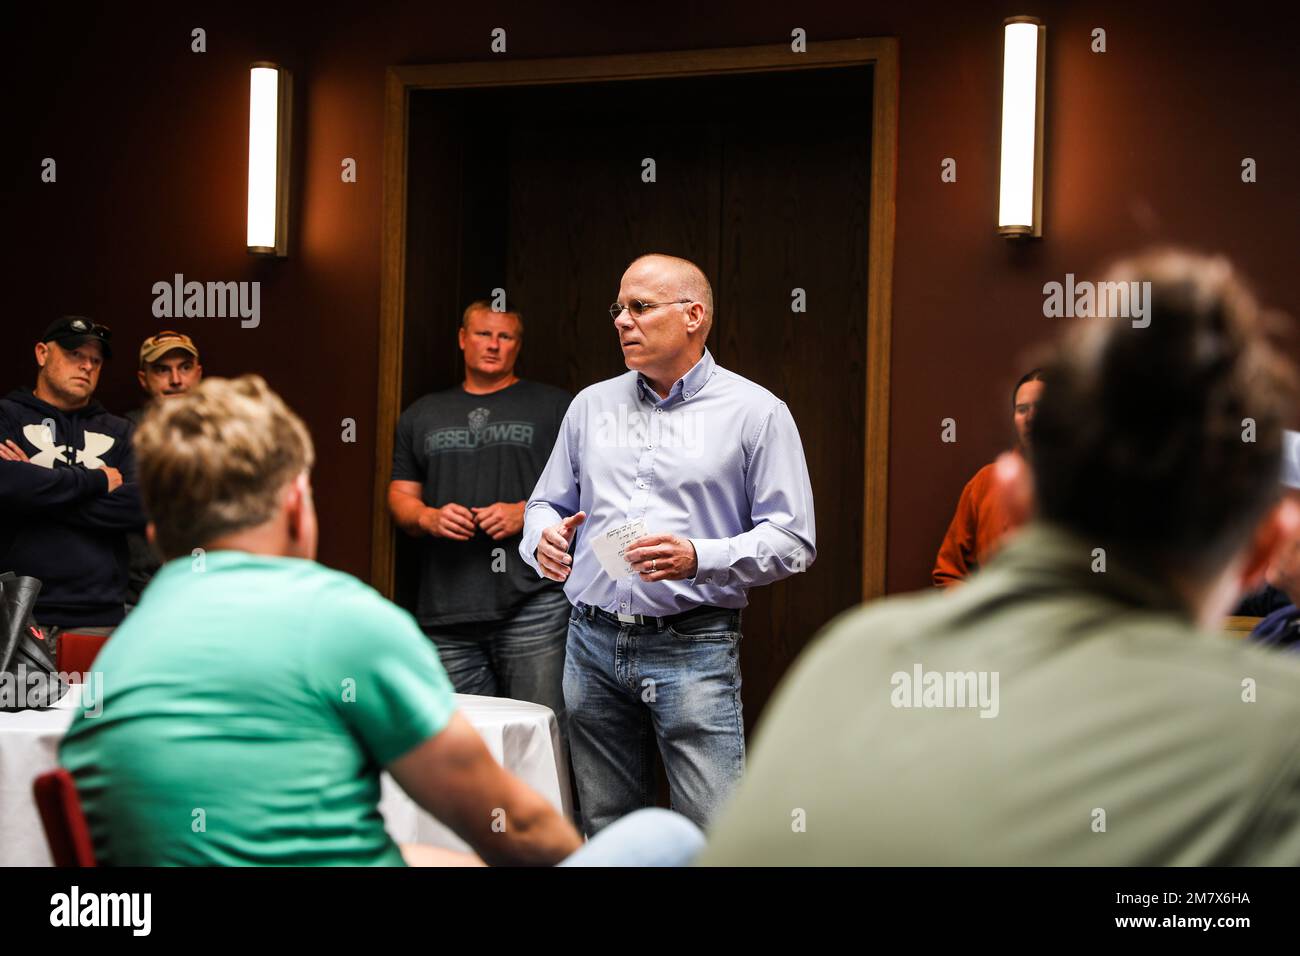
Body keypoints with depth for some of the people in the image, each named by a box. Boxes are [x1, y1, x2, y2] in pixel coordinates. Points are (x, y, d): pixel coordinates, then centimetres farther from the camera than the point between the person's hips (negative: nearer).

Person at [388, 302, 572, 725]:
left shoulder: (554, 407, 10)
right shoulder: (422, 415, 20)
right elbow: (400, 495, 20)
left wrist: (526, 513, -10)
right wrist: (429, 518, -2)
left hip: (533, 600, -3)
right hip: (447, 611, 3)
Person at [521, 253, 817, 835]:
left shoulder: (755, 412, -1)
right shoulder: (591, 405, 13)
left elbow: (792, 540, -6)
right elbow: (546, 503, 21)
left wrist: (698, 559, -20)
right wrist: (543, 539, -4)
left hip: (693, 649, -4)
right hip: (594, 644, 5)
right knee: (607, 833, 11)